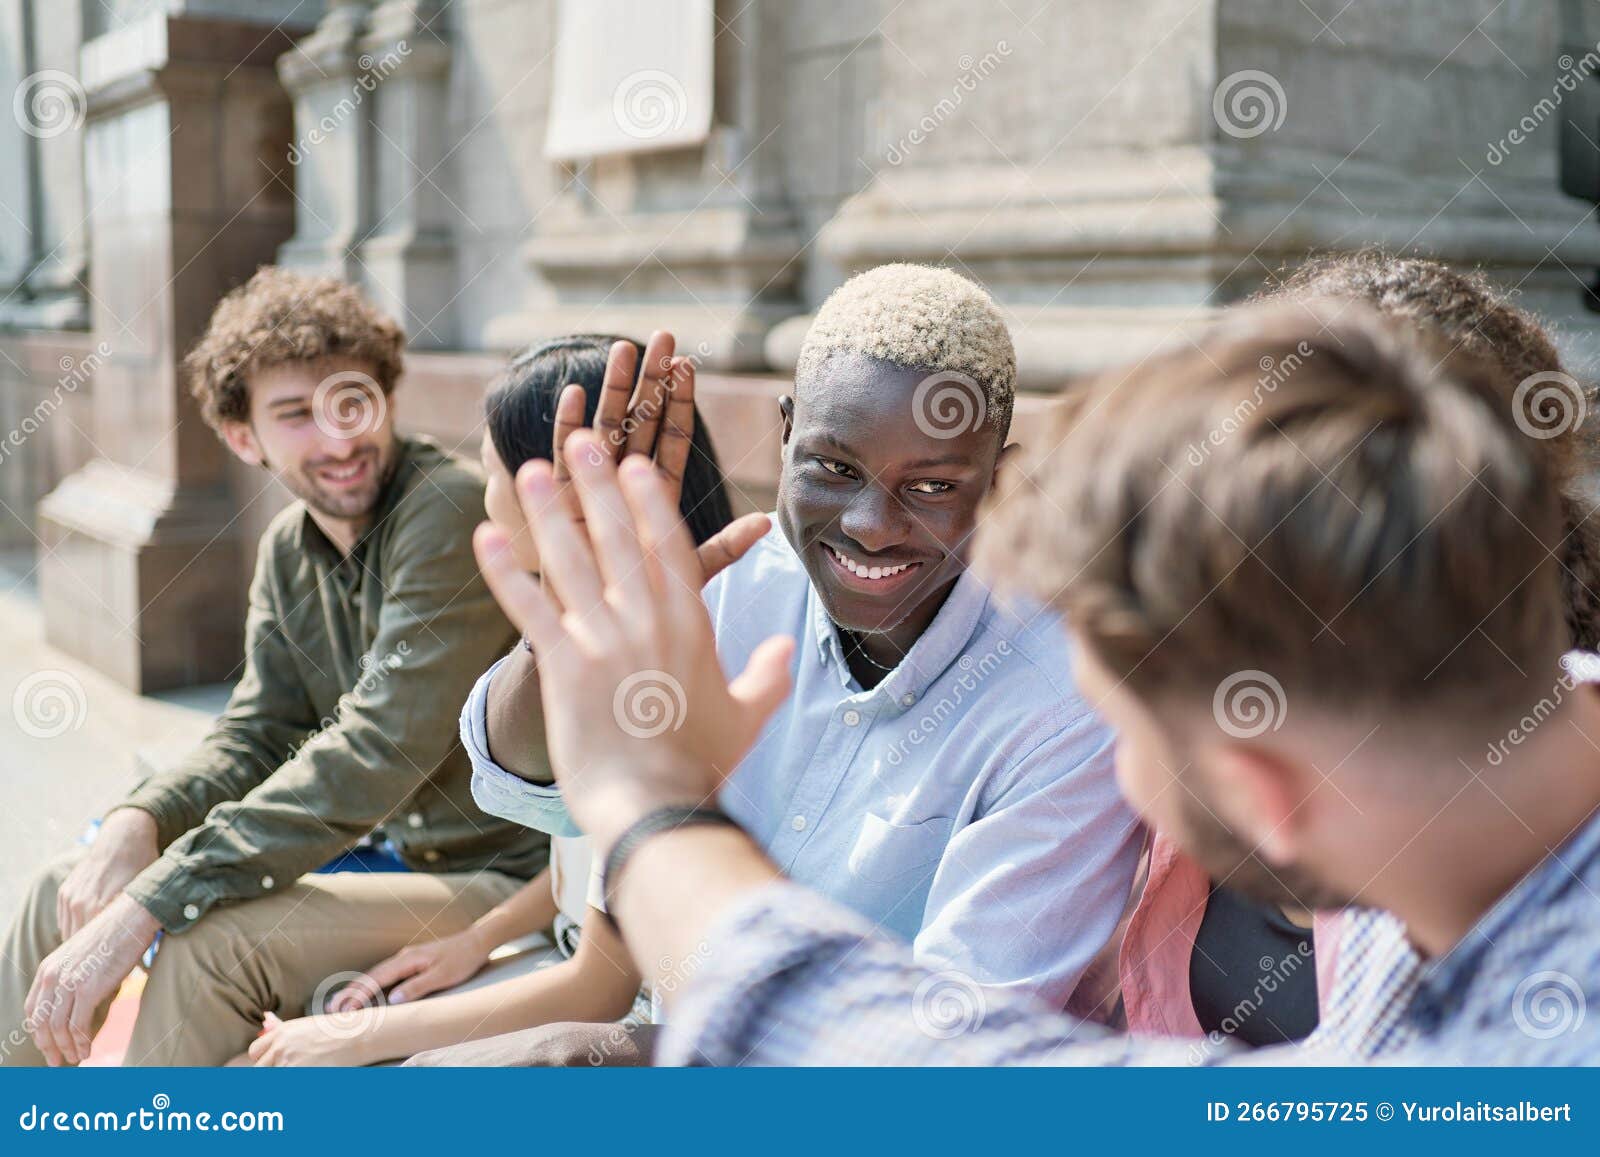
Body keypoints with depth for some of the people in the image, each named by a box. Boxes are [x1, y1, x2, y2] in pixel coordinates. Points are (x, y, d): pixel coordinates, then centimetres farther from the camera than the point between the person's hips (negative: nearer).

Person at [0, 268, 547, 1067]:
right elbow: (254, 737, 9)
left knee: (210, 942, -27)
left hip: (504, 879, -8)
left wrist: (144, 908, -28)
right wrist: (138, 822, -14)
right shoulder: (291, 549, 6)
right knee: (67, 893, 8)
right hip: (387, 849, 9)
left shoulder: (452, 513, -21)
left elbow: (377, 755, -28)